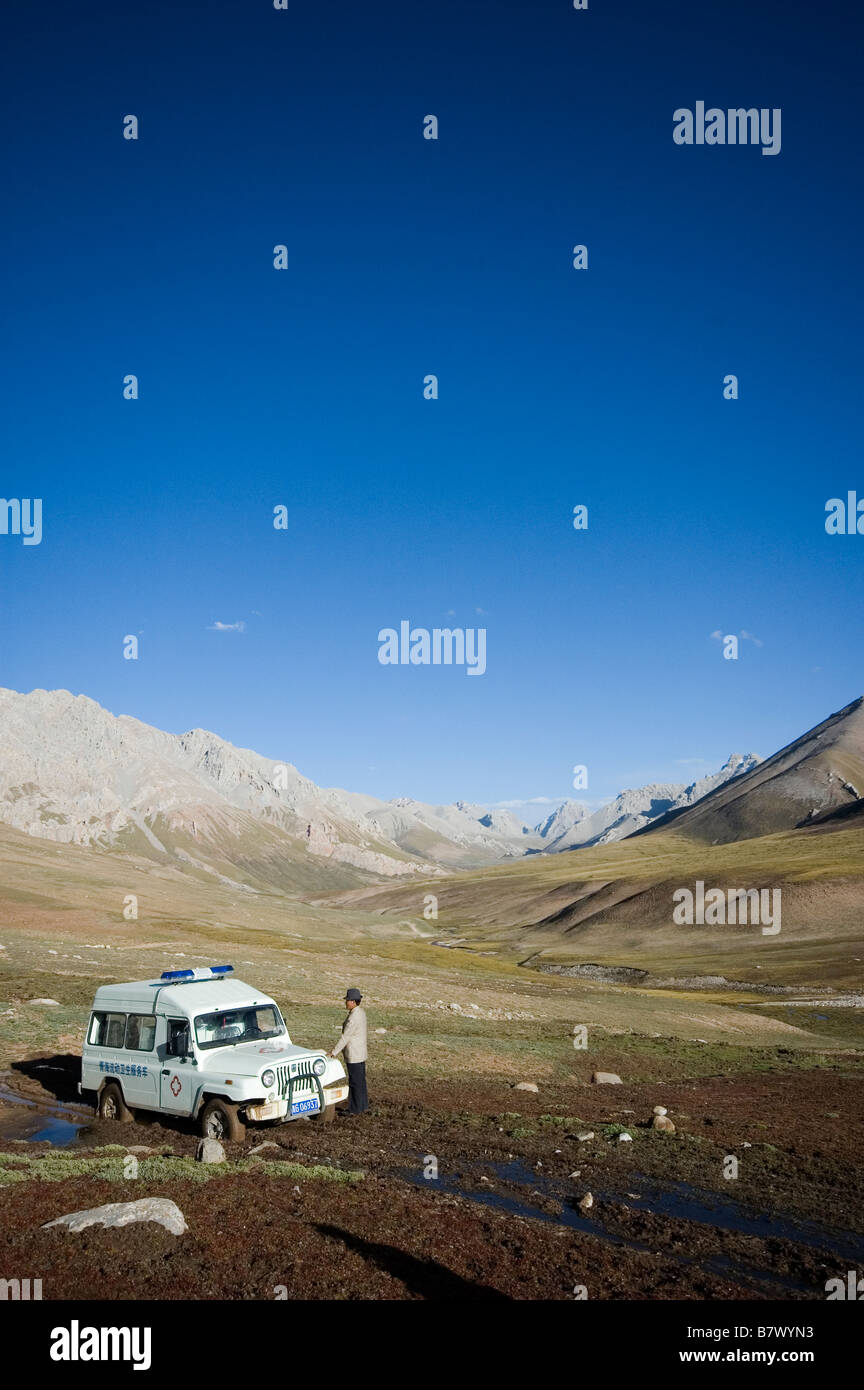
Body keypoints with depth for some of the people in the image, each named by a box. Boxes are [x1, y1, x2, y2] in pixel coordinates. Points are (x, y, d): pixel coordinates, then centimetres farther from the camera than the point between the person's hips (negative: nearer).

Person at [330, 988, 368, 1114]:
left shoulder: (353, 1017, -23)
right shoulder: (361, 1012, 7)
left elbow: (345, 1036, -22)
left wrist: (334, 1052, -15)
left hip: (353, 1055, -10)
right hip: (361, 1053, 10)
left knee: (355, 1082, 0)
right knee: (360, 1080, 17)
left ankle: (355, 1109, 7)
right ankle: (362, 1105, 26)